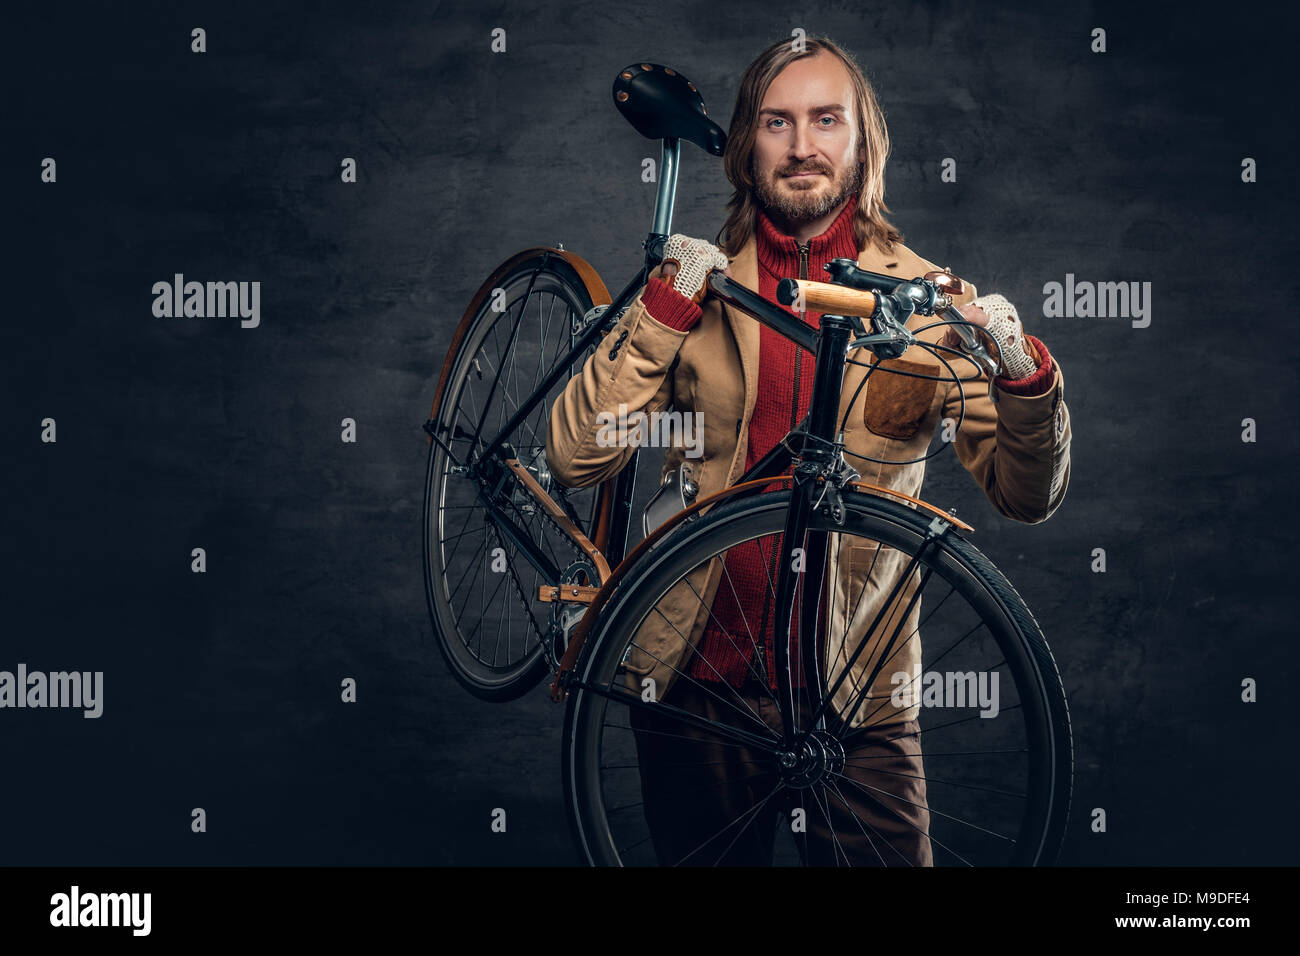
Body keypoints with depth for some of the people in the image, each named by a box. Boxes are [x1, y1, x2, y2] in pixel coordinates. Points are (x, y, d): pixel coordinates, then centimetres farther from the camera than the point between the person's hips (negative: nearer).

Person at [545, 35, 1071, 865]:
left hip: (859, 699, -1)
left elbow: (1028, 497, -4)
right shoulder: (702, 284, 3)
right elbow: (576, 459, -6)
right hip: (696, 683, 1)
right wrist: (664, 314, -14)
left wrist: (1024, 377, -23)